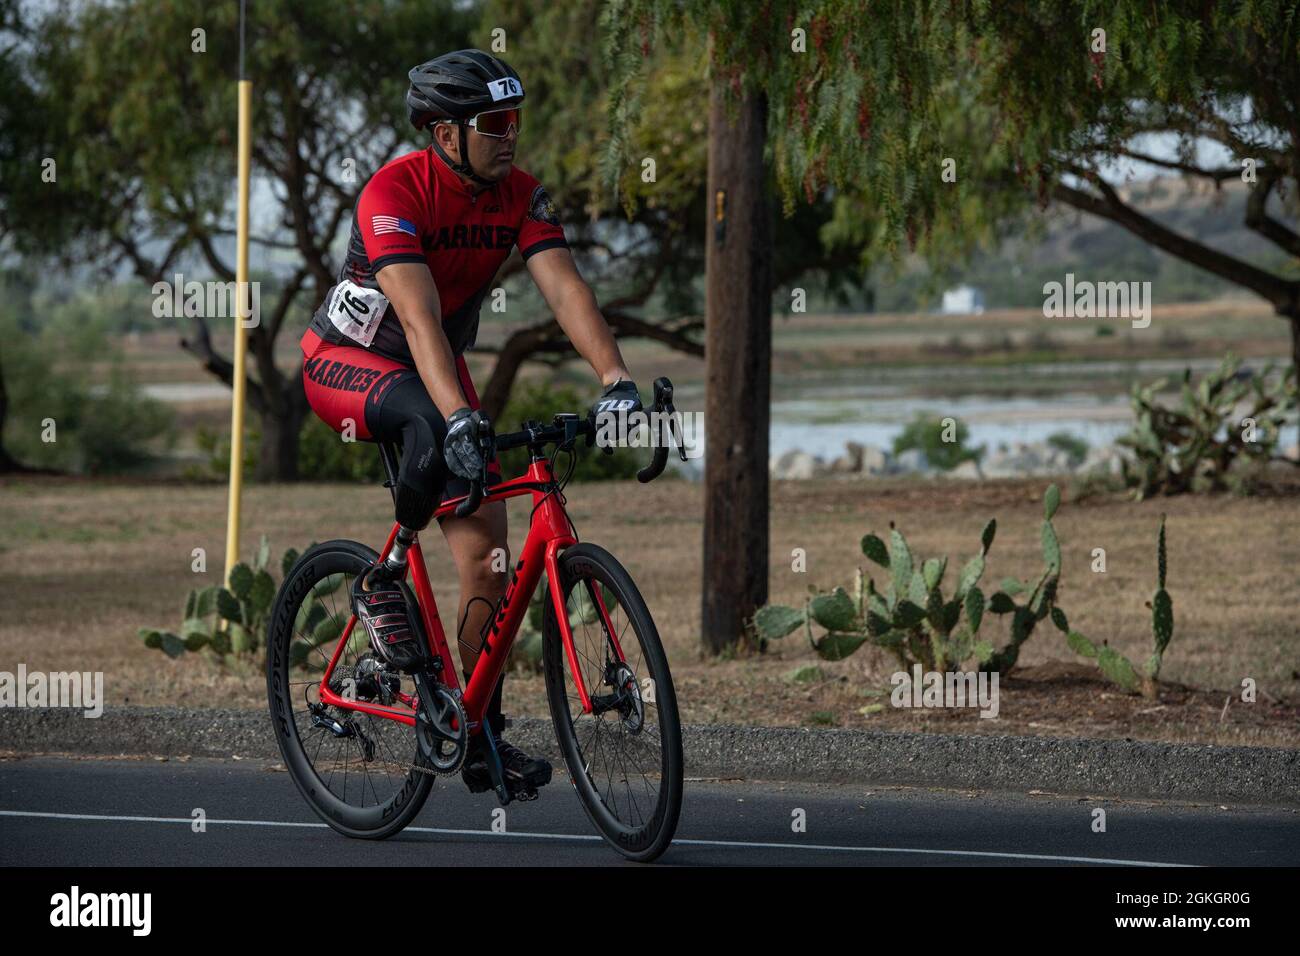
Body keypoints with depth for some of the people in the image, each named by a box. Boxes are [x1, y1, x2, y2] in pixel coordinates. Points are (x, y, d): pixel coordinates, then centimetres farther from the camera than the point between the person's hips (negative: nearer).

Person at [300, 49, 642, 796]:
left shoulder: (521, 195, -11)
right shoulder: (395, 192, -28)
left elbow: (565, 287, -22)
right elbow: (418, 315, -39)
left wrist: (616, 380, -37)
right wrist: (460, 416, -51)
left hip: (438, 363, 6)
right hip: (346, 362, -6)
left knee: (489, 551, -6)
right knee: (437, 426, -40)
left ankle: (481, 739, 2)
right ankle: (384, 582, -17)